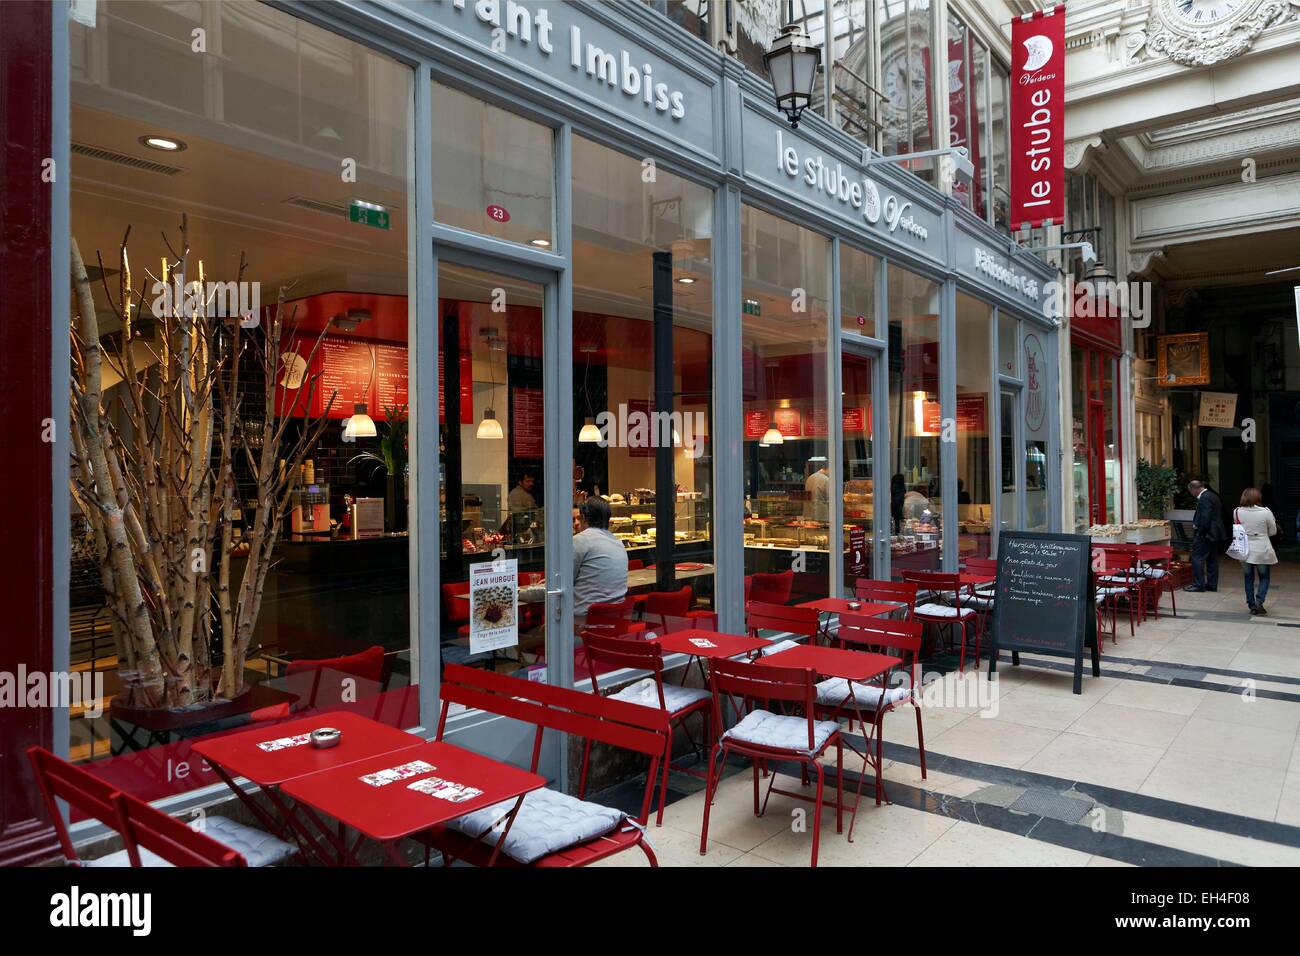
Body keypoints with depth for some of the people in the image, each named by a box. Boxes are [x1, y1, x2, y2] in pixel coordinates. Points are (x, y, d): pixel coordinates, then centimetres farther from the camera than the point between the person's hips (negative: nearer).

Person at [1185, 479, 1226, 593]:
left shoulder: (1204, 498, -17)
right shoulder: (1213, 496, 15)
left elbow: (1205, 518, -23)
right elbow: (1216, 516, 20)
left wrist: (1199, 532, -15)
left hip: (1206, 533, -11)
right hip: (1214, 534, 11)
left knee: (1197, 558, -5)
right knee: (1212, 560, 13)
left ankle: (1198, 584, -4)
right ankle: (1212, 584, 17)